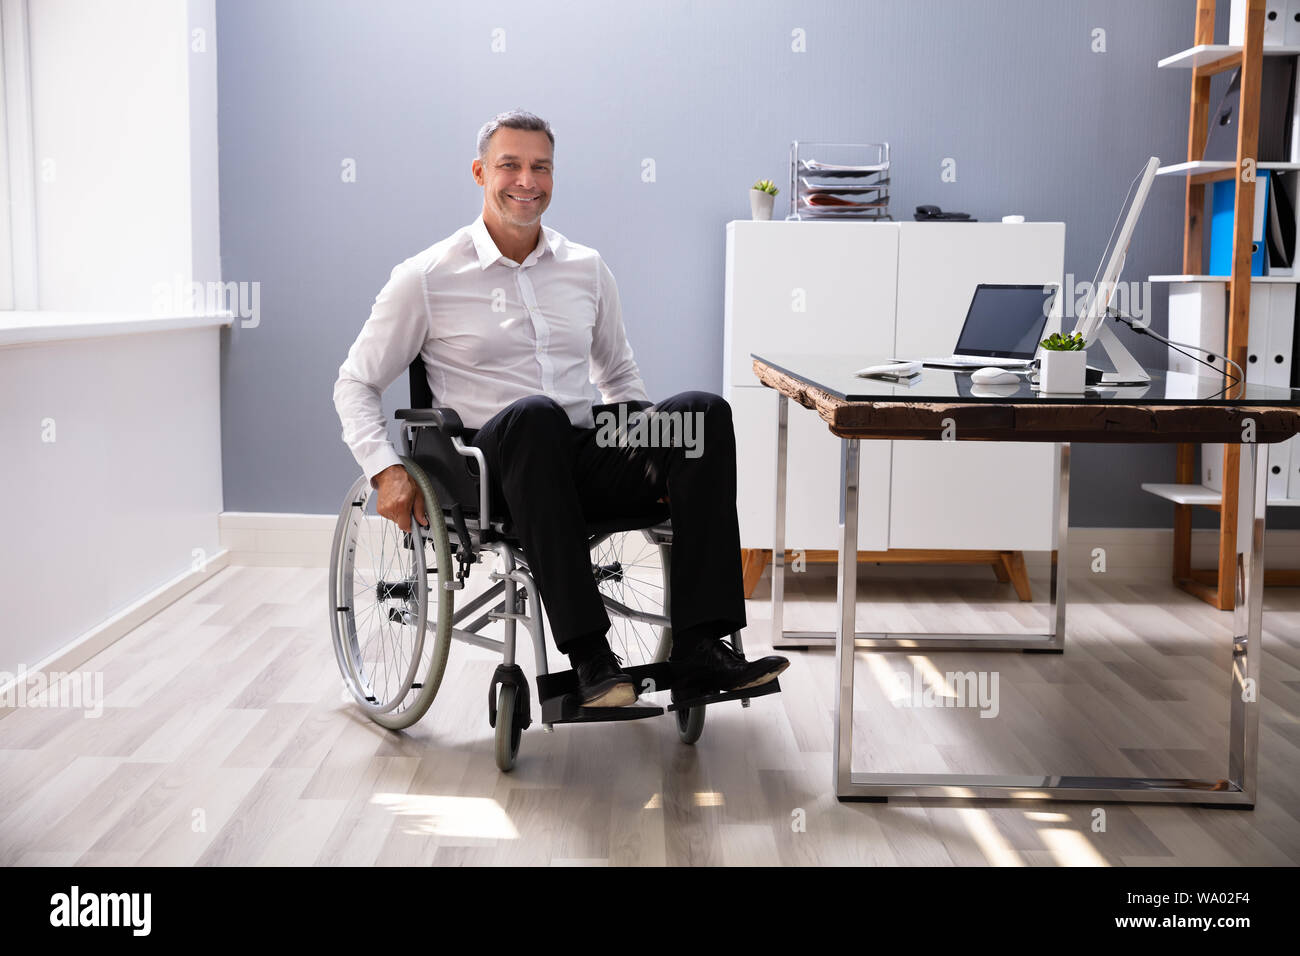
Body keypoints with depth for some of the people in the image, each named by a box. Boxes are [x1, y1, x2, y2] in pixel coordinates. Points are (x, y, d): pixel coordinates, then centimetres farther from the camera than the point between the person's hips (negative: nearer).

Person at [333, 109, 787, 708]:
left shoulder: (587, 269, 17)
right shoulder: (427, 278, 5)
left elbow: (618, 372, 29)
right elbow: (355, 382, 8)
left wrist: (658, 449, 11)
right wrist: (386, 471, -8)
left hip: (584, 461, 4)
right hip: (493, 467, -4)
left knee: (703, 410, -24)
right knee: (534, 413, -40)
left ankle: (699, 650, -31)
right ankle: (588, 654, -41)